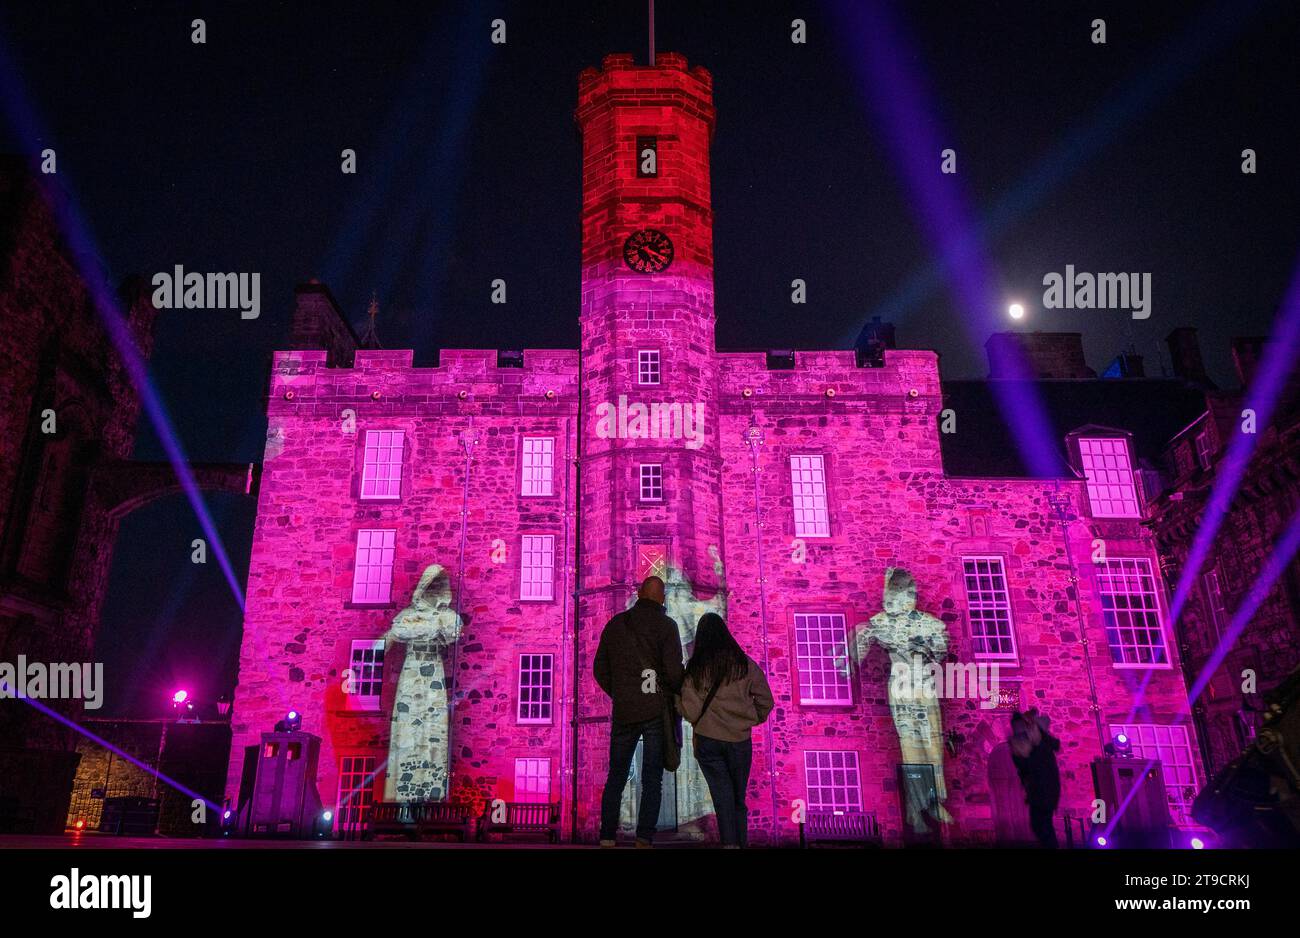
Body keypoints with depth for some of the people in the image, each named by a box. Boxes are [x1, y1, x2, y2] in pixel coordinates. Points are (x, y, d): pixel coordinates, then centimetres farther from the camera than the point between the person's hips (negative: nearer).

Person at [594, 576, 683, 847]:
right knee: (652, 779, 3)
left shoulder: (615, 624, 7)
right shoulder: (666, 625, -6)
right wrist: (682, 693, 6)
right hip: (657, 712, -3)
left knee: (616, 776, 12)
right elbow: (674, 670, -14)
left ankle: (607, 836, 11)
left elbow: (600, 669, 10)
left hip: (623, 712, 3)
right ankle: (644, 837, -2)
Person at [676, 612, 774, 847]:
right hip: (740, 740, 2)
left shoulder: (695, 667, -5)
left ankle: (730, 842, -8)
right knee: (739, 800, 15)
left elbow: (689, 709, -7)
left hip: (707, 740, -1)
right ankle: (741, 842, 14)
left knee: (723, 800, 2)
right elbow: (765, 700, 5)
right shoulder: (744, 663, -1)